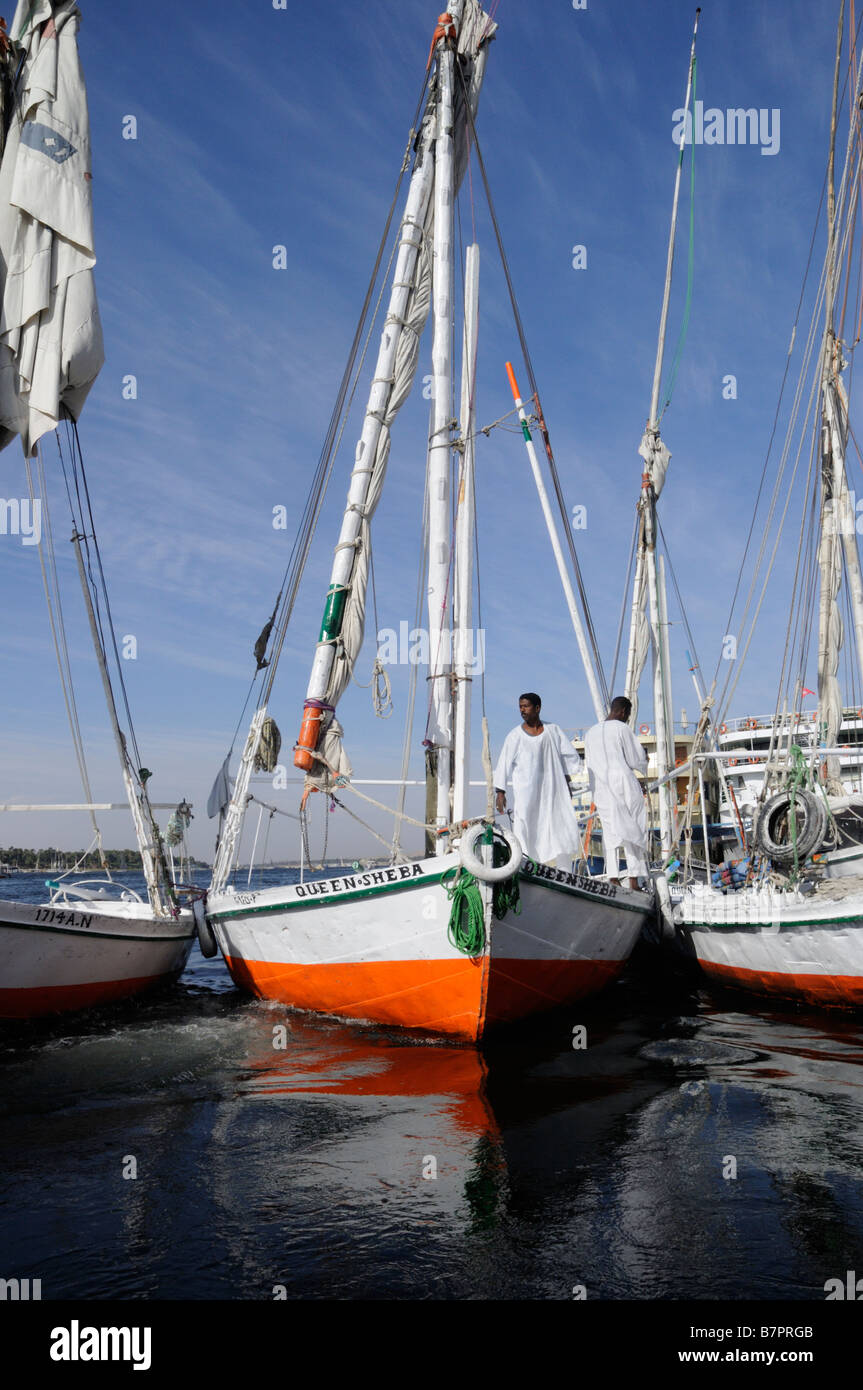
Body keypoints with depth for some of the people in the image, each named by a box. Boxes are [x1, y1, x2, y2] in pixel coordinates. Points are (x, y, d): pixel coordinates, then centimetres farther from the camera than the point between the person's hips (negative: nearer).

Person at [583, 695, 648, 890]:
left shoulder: (590, 733, 13)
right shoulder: (622, 729, -6)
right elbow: (635, 759, -6)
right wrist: (644, 758, 18)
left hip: (601, 790, 5)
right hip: (624, 784, -5)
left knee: (611, 832, 7)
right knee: (633, 831, 2)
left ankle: (613, 879, -3)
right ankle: (634, 879, -2)